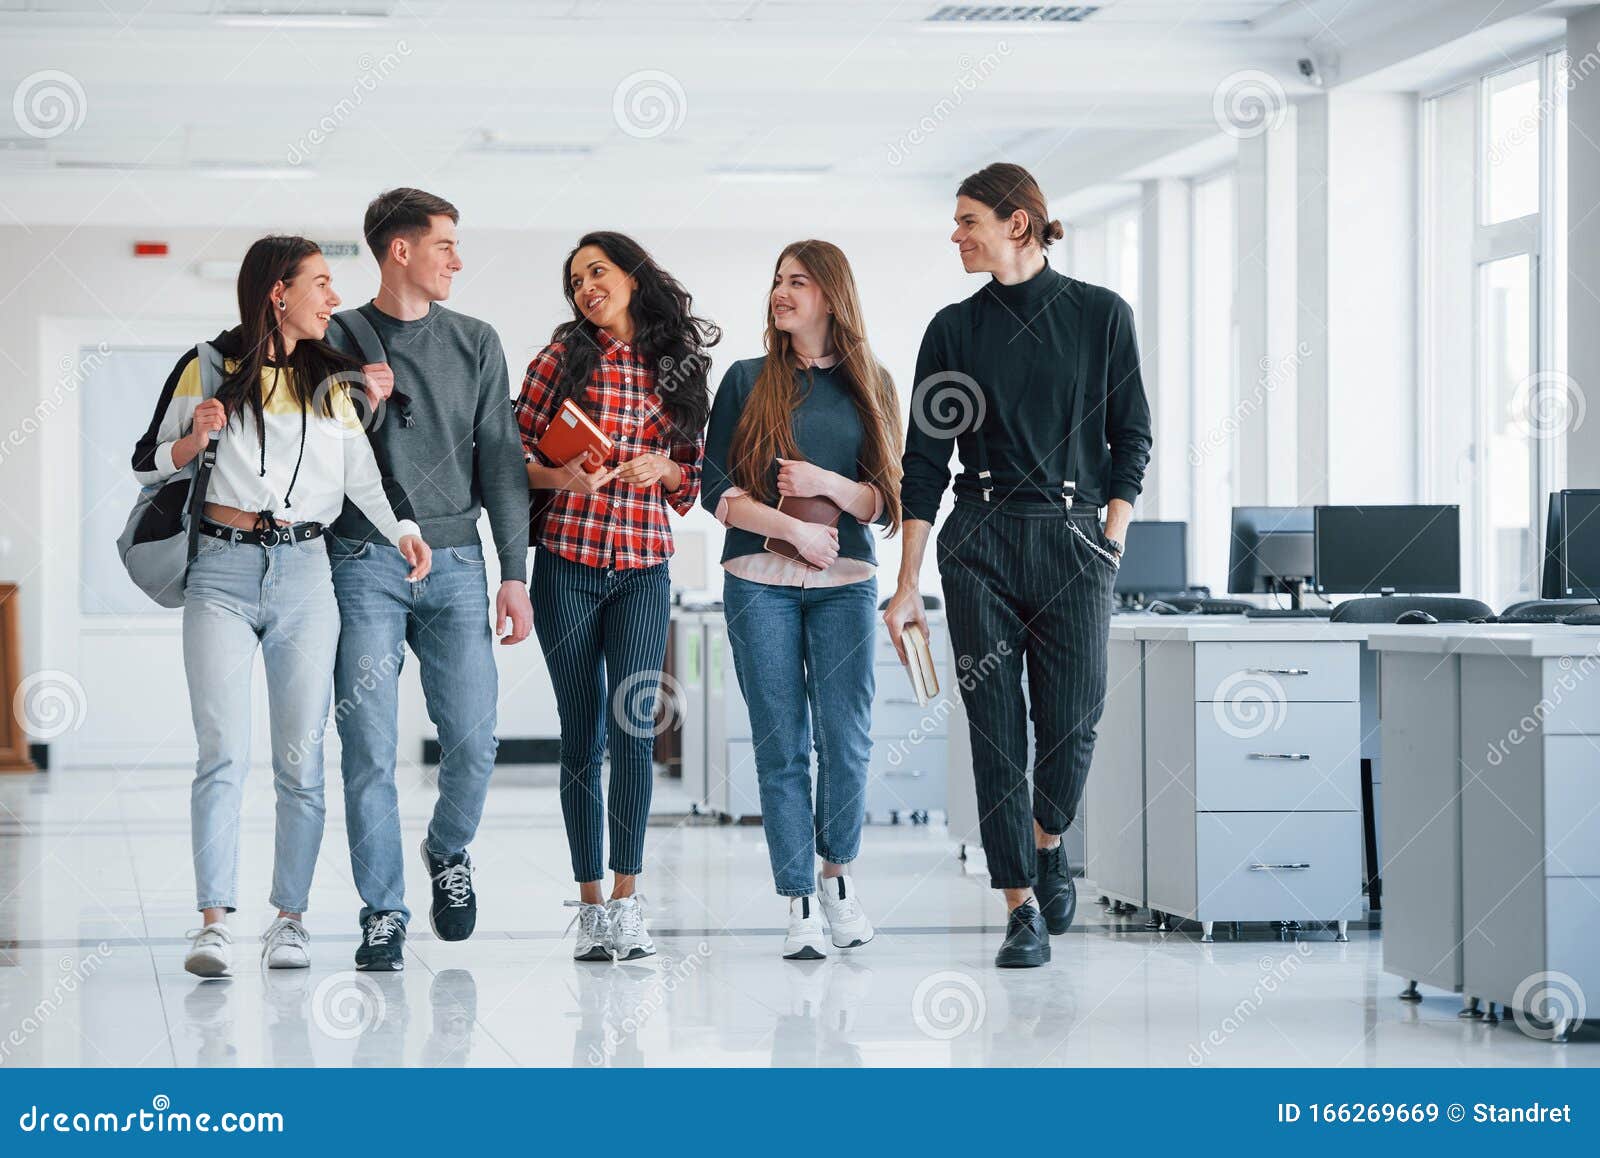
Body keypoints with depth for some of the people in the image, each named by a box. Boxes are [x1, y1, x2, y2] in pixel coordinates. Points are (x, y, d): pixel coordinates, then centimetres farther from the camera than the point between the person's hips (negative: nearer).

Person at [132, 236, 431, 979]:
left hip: (304, 574, 3)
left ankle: (291, 917, 9)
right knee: (223, 752, -11)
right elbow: (147, 464, 8)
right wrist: (194, 440, -12)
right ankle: (214, 923, -15)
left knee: (301, 755, 2)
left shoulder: (331, 381, 14)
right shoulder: (208, 369, 5)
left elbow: (362, 475, 5)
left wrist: (401, 529, -13)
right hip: (222, 572, -3)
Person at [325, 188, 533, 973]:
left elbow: (499, 461, 10)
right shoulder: (339, 341, 5)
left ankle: (449, 852, 26)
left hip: (456, 562, 2)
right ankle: (384, 916, 1)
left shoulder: (475, 344, 12)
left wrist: (514, 573, 3)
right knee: (369, 746, -6)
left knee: (473, 739, -4)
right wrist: (361, 407, -11)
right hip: (366, 563, -2)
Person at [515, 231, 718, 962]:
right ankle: (591, 904, 8)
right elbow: (515, 450, 3)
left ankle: (627, 901, -8)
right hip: (567, 561, -1)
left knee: (634, 723, -11)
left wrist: (666, 470, -5)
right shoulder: (564, 354, 5)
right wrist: (561, 477, -15)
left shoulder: (680, 366, 10)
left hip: (643, 565, 1)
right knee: (581, 732, 2)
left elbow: (695, 474, 16)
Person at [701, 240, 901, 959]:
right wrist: (794, 529, -10)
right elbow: (717, 489, 1)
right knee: (780, 745, -2)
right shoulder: (746, 381, 7)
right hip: (760, 583, 0)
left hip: (845, 583, 1)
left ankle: (837, 873, 20)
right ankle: (800, 902, 3)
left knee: (846, 740, -3)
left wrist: (827, 484, -11)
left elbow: (884, 501, 7)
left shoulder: (870, 386, 9)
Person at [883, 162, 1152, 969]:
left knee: (1070, 723, -4)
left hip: (1073, 538, -1)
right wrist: (907, 587, 0)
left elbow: (1131, 437, 7)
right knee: (995, 728, -2)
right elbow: (924, 460, 4)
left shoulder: (1100, 315, 3)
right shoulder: (955, 329, 6)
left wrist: (1112, 539, -3)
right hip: (980, 540, 1)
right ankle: (1022, 908, 5)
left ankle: (1047, 842, 28)